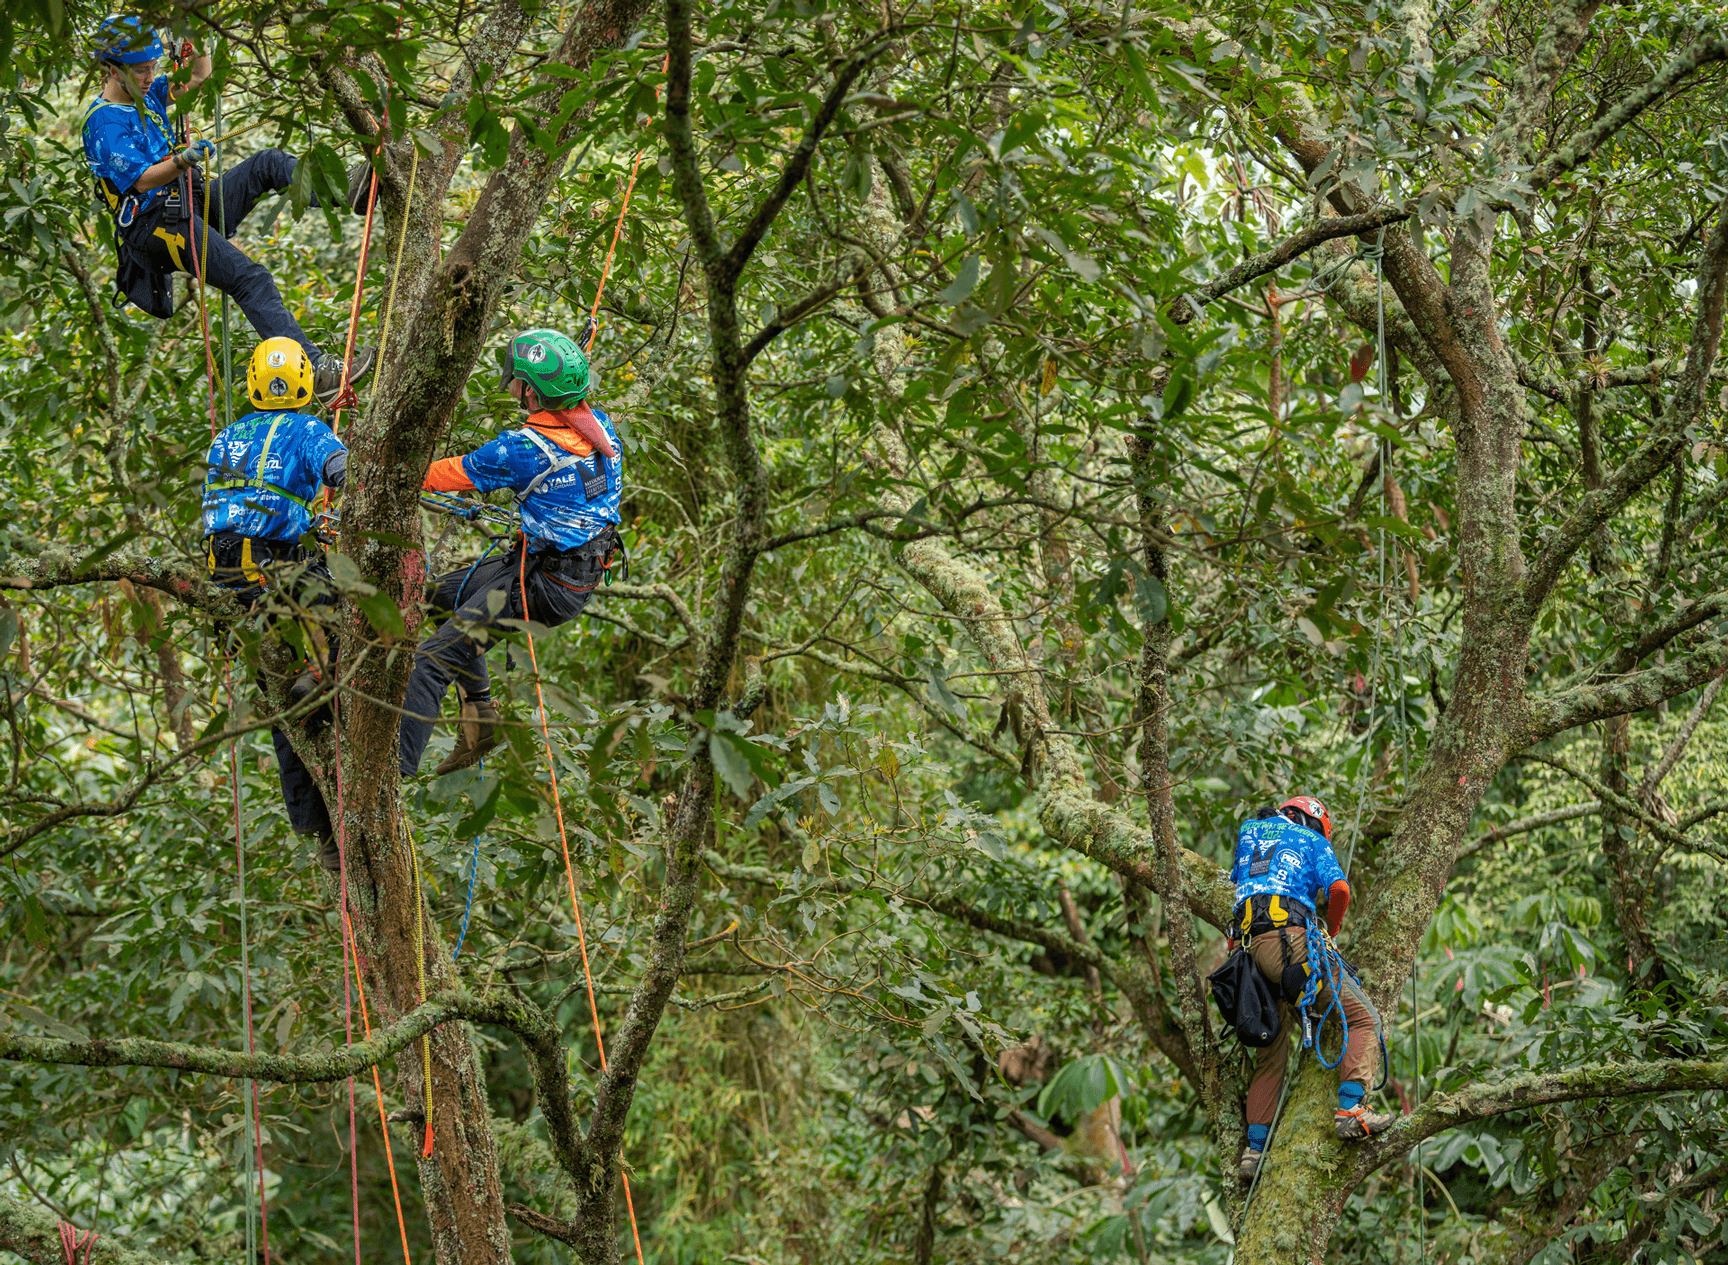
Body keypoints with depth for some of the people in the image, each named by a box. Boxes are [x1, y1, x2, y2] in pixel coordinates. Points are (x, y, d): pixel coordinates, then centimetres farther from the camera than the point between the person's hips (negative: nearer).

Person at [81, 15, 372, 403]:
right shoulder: (104, 123, -13)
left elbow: (199, 76, 23)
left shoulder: (145, 94, 14)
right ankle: (316, 372, -30)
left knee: (268, 164, -6)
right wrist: (183, 160, -36)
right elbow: (141, 180, -21)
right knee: (251, 280, -23)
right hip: (156, 227, -9)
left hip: (192, 205, 9)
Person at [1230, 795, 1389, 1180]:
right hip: (1290, 940, -6)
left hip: (1250, 945, 6)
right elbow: (1339, 889, 1)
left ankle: (1255, 1149, 8)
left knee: (1272, 1051, 14)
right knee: (1363, 1017, 2)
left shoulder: (1249, 829, 31)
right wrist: (1332, 927, 19)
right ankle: (1349, 1110, -16)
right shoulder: (1312, 840, 16)